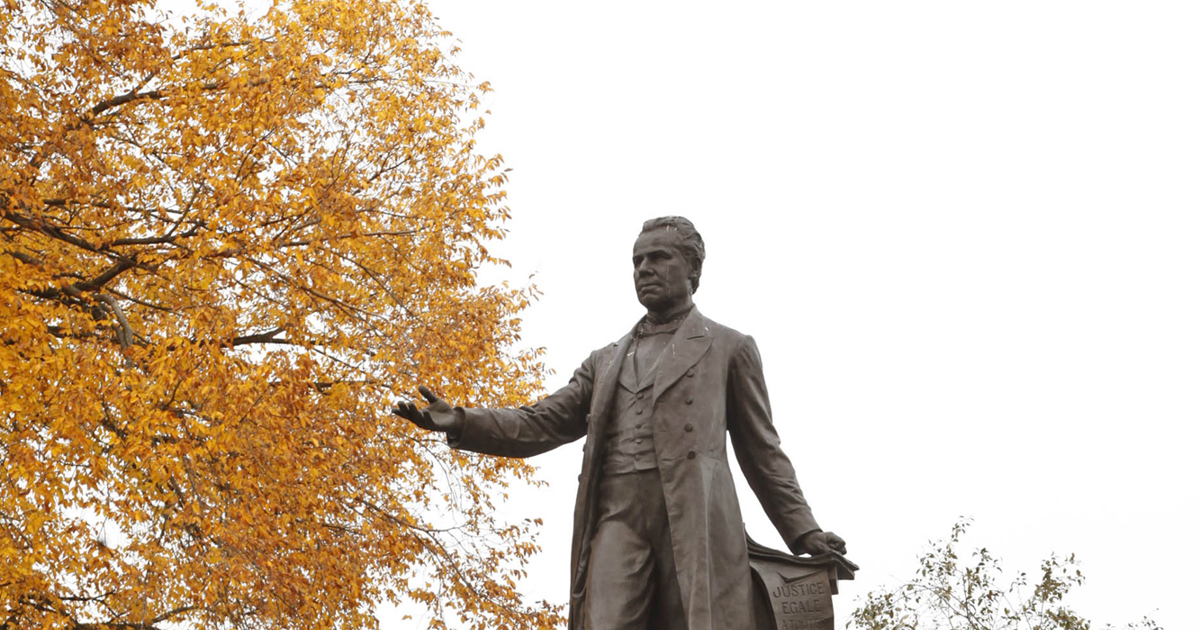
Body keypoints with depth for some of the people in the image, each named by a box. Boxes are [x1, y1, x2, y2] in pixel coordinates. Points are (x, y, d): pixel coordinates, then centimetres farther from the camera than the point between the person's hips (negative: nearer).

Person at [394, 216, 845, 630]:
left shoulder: (729, 349, 19)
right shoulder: (605, 362, 29)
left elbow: (761, 451, 15)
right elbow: (541, 425, 20)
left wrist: (803, 533, 5)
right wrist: (462, 423, 4)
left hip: (695, 517, -2)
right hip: (617, 521, 2)